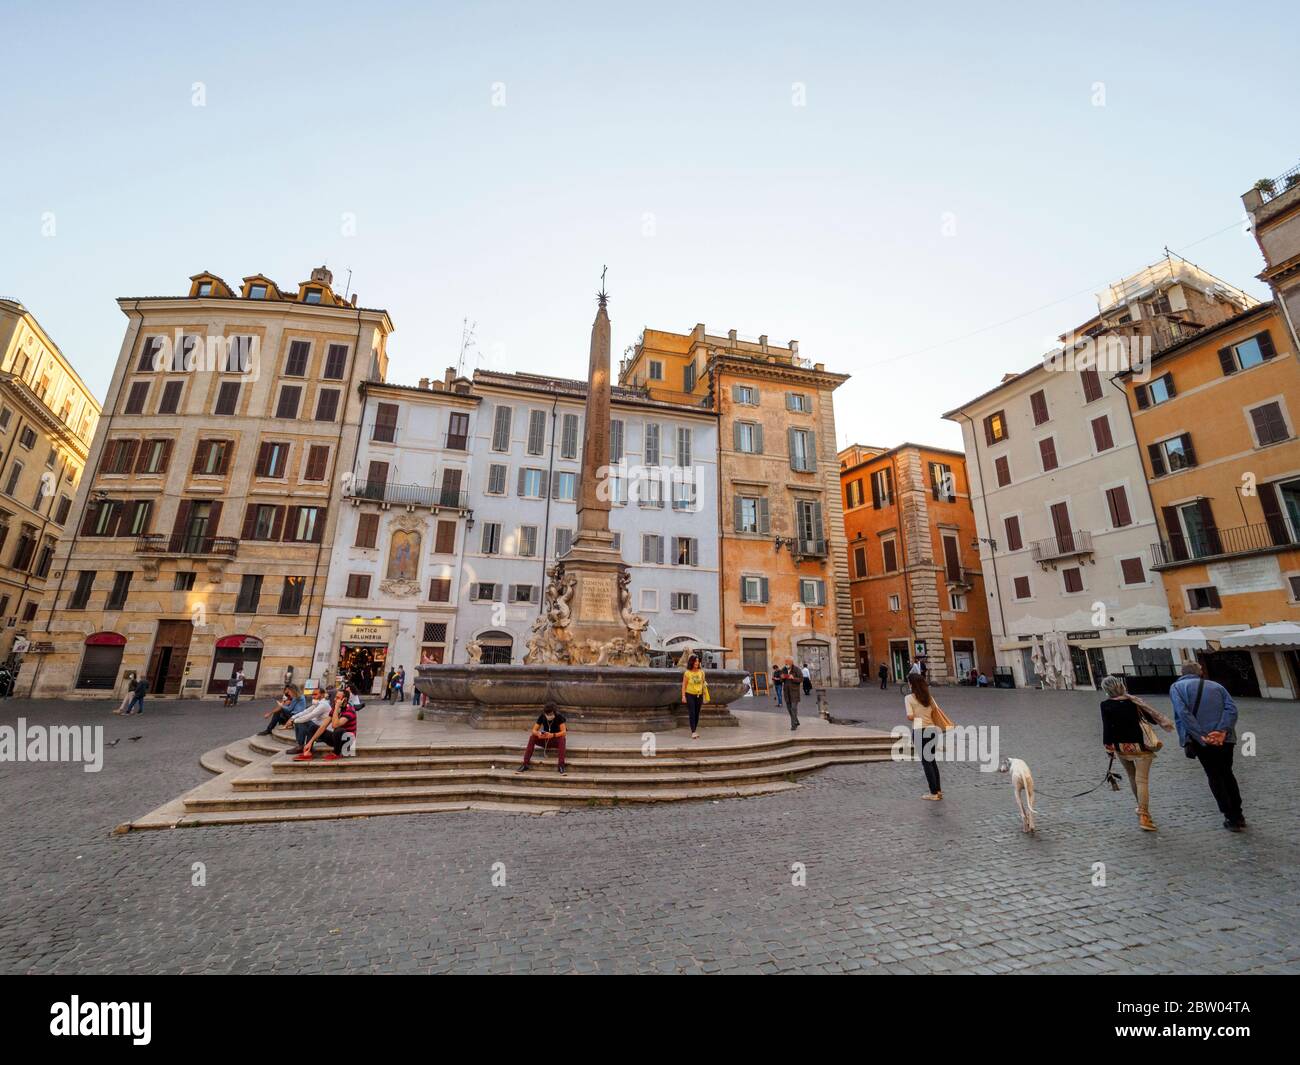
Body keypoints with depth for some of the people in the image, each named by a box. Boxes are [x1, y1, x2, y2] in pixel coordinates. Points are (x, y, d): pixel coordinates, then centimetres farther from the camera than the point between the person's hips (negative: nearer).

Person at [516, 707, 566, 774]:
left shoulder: (559, 717, -21)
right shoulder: (542, 716, -13)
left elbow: (564, 732, -29)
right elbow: (534, 730, -13)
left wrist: (552, 735, -45)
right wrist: (538, 733, -37)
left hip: (556, 740, -3)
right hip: (545, 740, 3)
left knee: (562, 738, -35)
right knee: (532, 737, -22)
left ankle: (561, 765, -36)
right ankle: (525, 764, -22)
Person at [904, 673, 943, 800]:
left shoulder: (909, 698, -8)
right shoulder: (929, 696, 7)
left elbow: (910, 717, -12)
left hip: (919, 731, -6)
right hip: (932, 729, 6)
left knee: (926, 761, 3)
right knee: (932, 760, 18)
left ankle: (934, 793, 7)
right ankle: (938, 790, 23)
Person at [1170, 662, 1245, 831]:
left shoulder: (1177, 686, 4)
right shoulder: (1216, 686, 15)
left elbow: (1183, 713, -12)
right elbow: (1231, 708, -2)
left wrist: (1202, 736, -11)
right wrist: (1222, 731, -11)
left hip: (1202, 739, -4)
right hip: (1224, 737, 4)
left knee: (1215, 777, 11)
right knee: (1227, 774, 21)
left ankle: (1232, 819, 12)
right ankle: (1238, 816, 27)